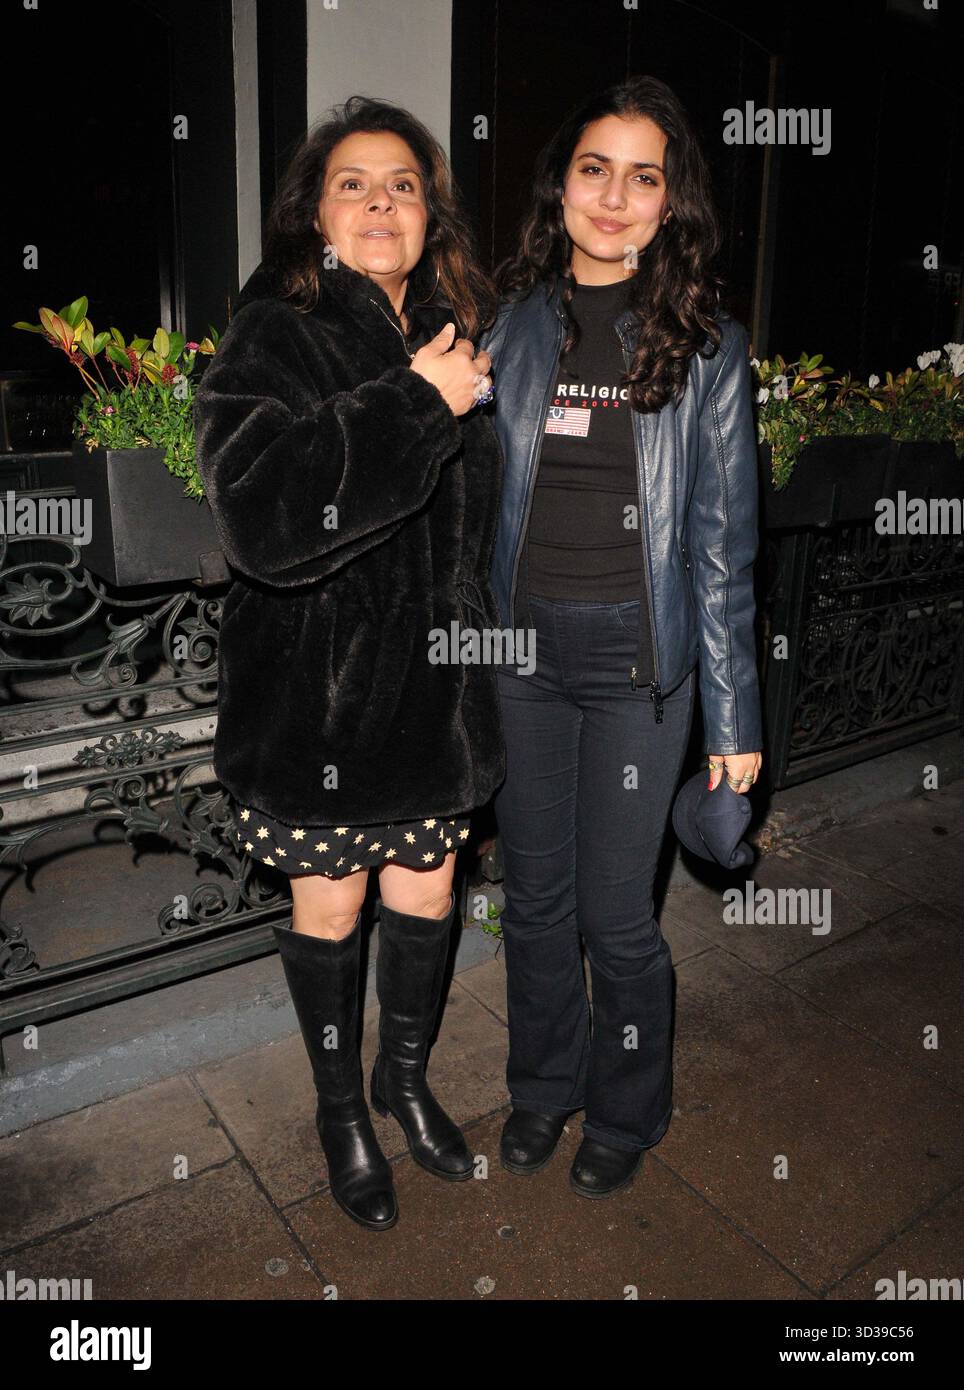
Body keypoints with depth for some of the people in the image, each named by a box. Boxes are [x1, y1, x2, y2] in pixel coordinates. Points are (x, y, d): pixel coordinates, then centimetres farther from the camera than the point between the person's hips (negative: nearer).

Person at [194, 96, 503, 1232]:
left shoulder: (457, 331, 8)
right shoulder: (272, 338, -10)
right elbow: (257, 509, -29)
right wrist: (410, 404, -25)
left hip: (435, 677, 5)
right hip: (319, 685, -4)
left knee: (426, 891, 16)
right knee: (329, 905, 12)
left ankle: (405, 1074, 44)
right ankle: (340, 1107, 39)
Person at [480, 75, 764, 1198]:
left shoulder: (706, 344, 0)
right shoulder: (510, 326, 6)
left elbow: (722, 541, -1)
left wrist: (733, 710, -4)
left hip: (637, 654, -2)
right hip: (521, 645, 3)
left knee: (615, 909, 5)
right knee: (534, 893, 14)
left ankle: (625, 1113, 33)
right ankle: (542, 1086, 39)